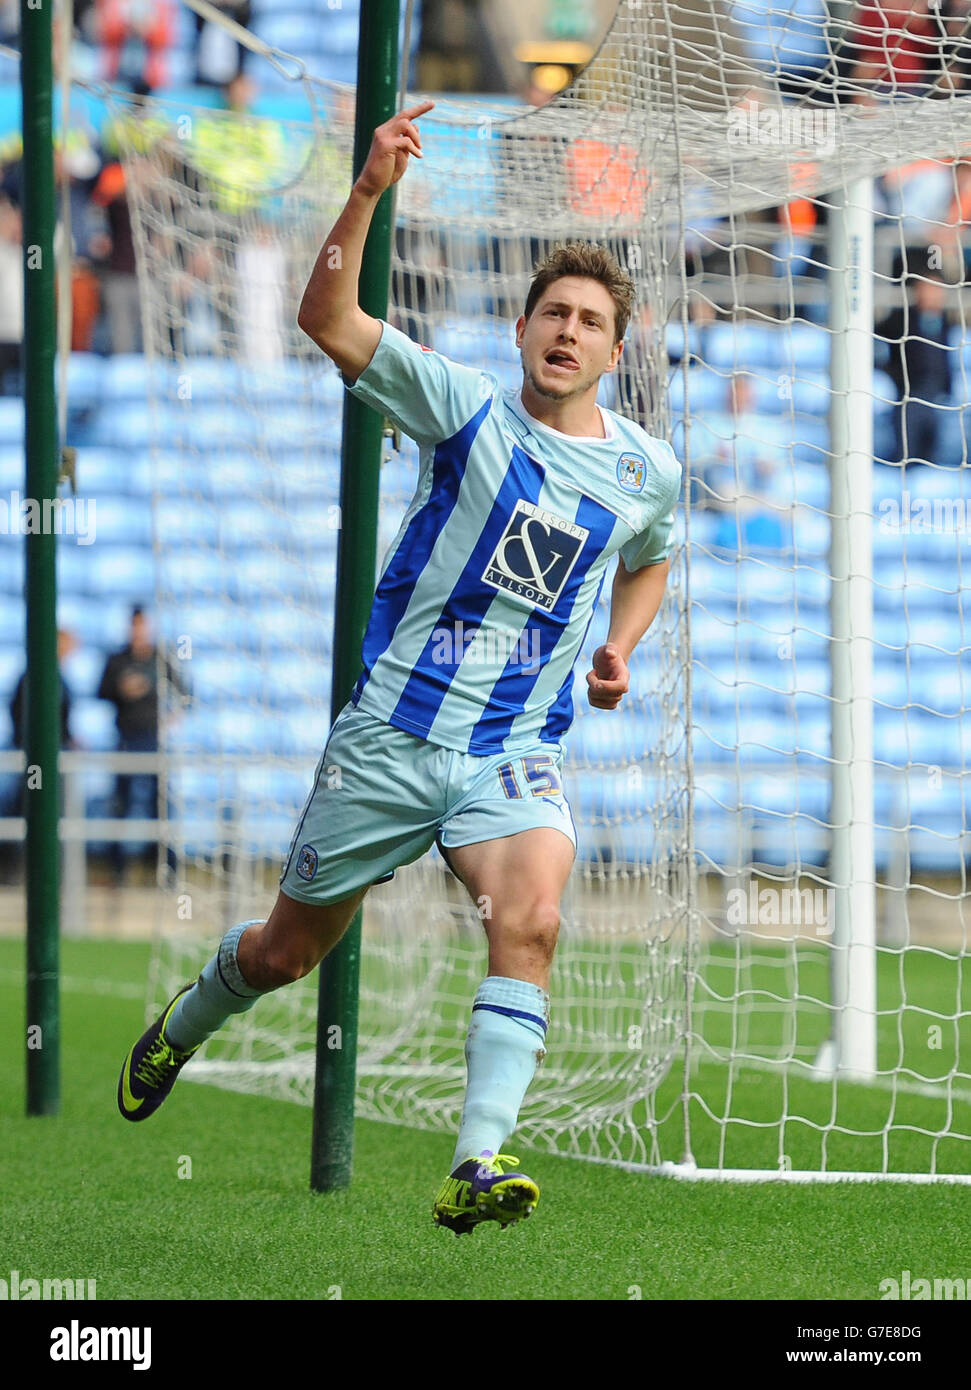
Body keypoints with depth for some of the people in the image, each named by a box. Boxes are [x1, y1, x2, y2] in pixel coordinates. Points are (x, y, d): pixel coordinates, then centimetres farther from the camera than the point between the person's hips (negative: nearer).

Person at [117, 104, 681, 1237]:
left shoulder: (648, 469, 5)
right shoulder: (466, 408, -5)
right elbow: (326, 318, -17)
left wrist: (617, 652, 10)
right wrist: (369, 191, -29)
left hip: (517, 754, 1)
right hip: (390, 735, -1)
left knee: (530, 918, -29)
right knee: (288, 950, 13)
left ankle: (475, 1167, -34)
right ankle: (179, 1031, 47)